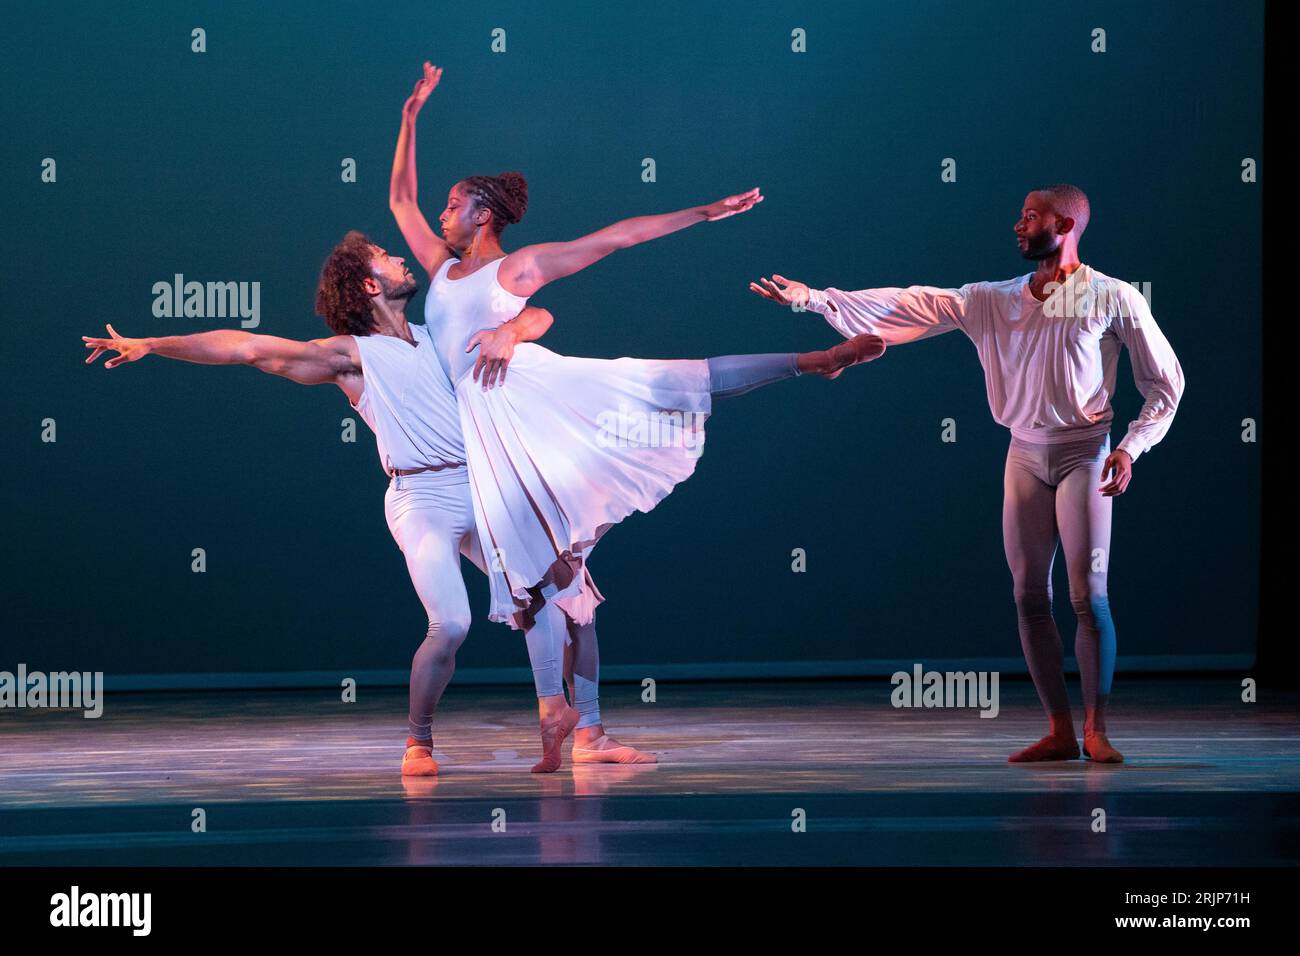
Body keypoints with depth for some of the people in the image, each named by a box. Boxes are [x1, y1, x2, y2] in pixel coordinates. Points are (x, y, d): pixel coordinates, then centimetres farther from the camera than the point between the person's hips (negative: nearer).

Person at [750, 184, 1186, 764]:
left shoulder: (1113, 299, -3)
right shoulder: (994, 301, 8)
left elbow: (1165, 381, 1)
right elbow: (907, 307, 4)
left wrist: (1132, 446, -11)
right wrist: (811, 298, -2)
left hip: (1083, 454, -4)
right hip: (1025, 453, 5)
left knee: (1087, 594, -10)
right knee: (1030, 595, 1)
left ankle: (1095, 731, -2)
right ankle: (1058, 732, 6)